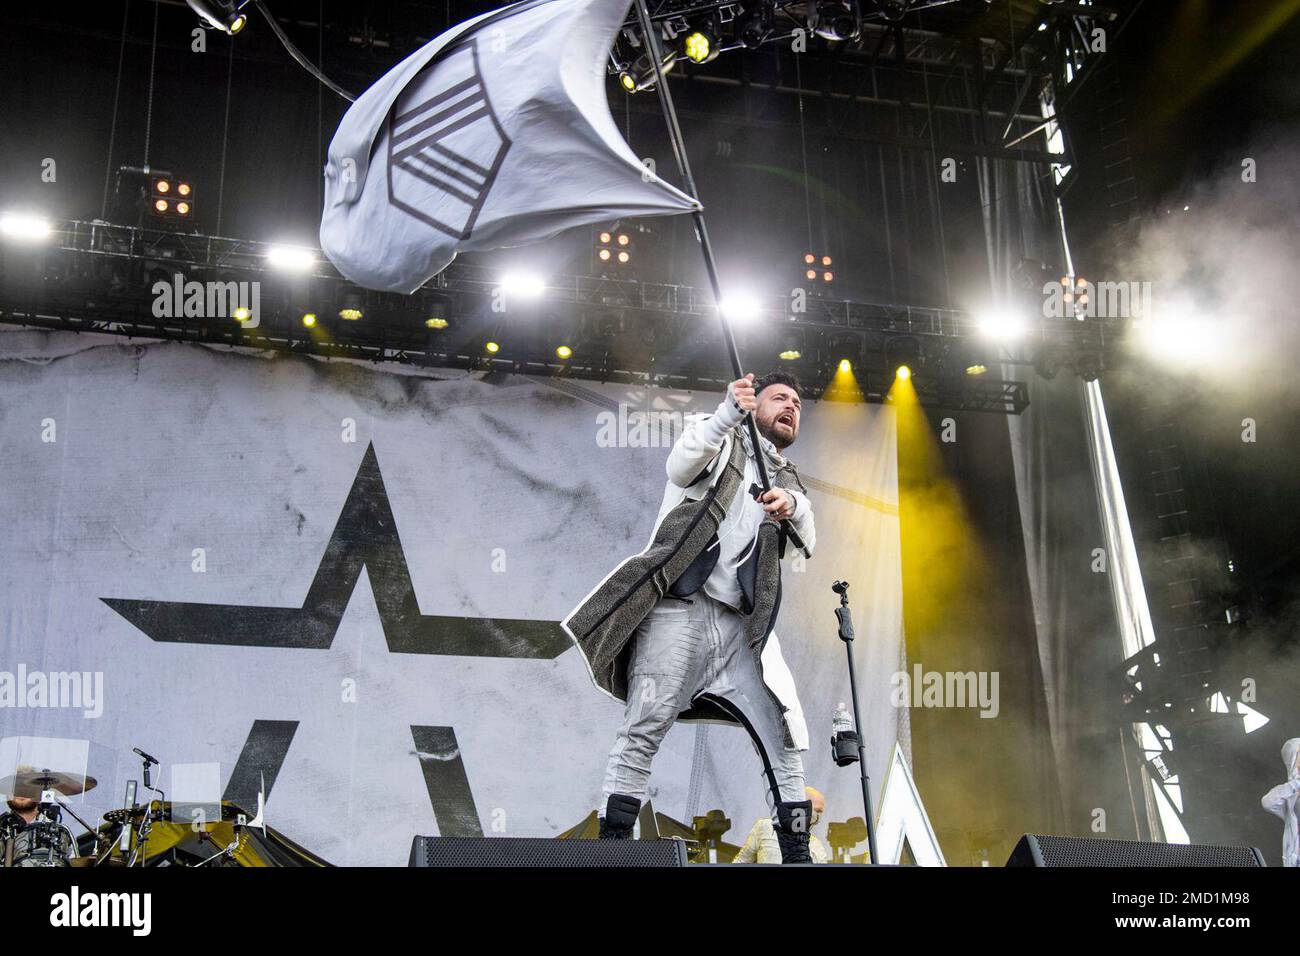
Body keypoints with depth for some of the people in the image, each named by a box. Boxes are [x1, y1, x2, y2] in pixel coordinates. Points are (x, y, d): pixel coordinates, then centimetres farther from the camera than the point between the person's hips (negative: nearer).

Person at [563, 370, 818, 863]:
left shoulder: (788, 481, 25)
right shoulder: (716, 437, 14)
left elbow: (806, 540, 6)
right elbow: (681, 466, -10)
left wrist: (792, 506, -17)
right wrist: (727, 414, -24)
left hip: (744, 627, 5)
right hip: (681, 609, -5)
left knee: (785, 739, -1)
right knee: (643, 729, -14)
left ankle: (797, 855, 7)